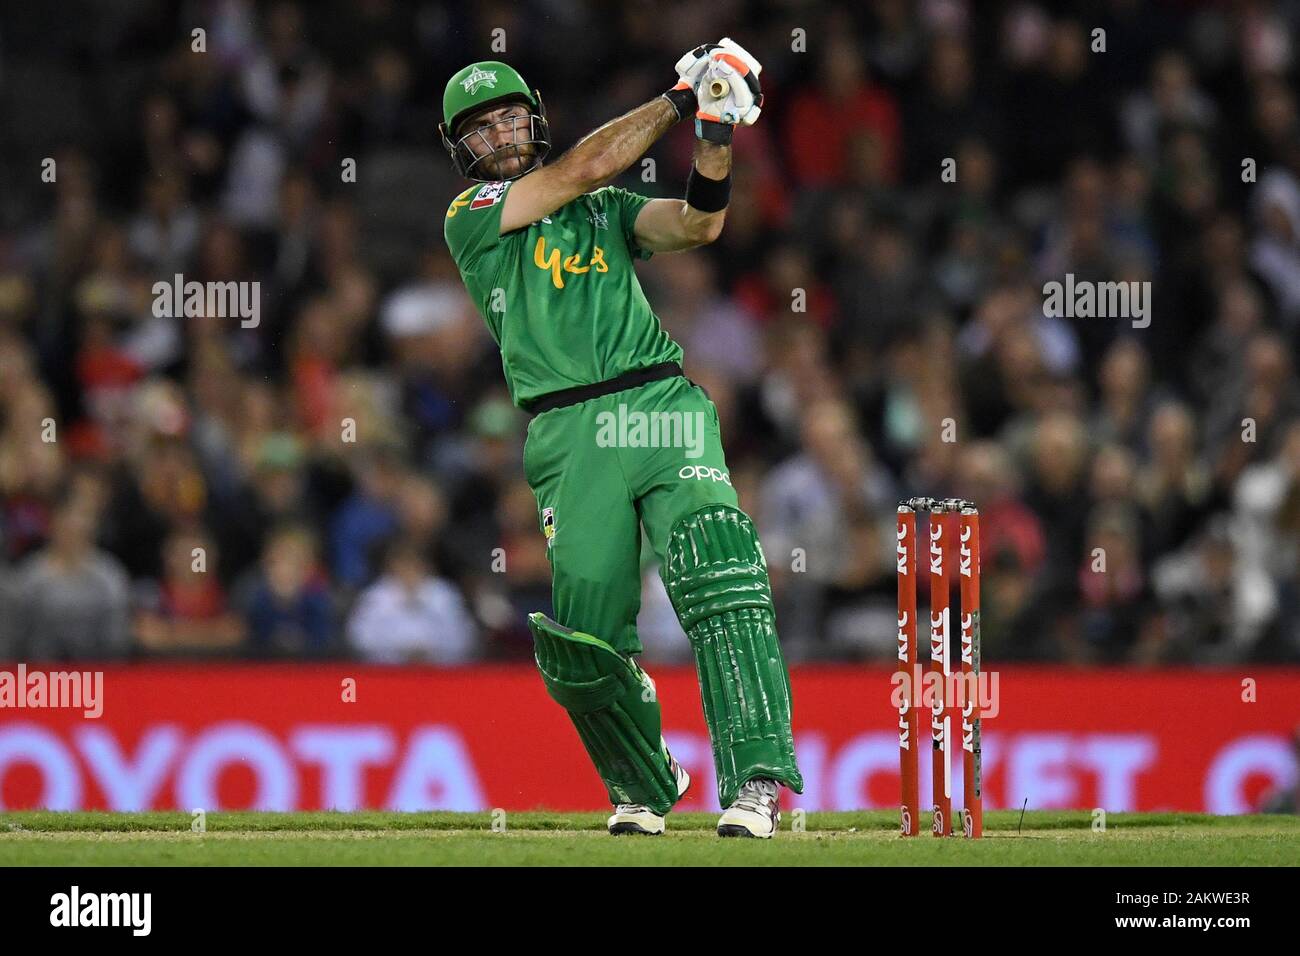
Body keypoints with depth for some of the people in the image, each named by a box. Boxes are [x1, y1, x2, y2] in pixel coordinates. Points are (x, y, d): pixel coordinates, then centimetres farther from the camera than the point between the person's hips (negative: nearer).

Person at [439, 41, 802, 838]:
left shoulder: (605, 210, 23)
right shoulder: (472, 217, 11)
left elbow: (699, 225, 8)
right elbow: (586, 169, 0)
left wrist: (715, 137, -7)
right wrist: (679, 100, 3)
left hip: (662, 408, 1)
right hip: (569, 435, -1)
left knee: (718, 577, -21)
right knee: (579, 644, -6)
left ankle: (756, 781, -28)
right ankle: (645, 788, 20)